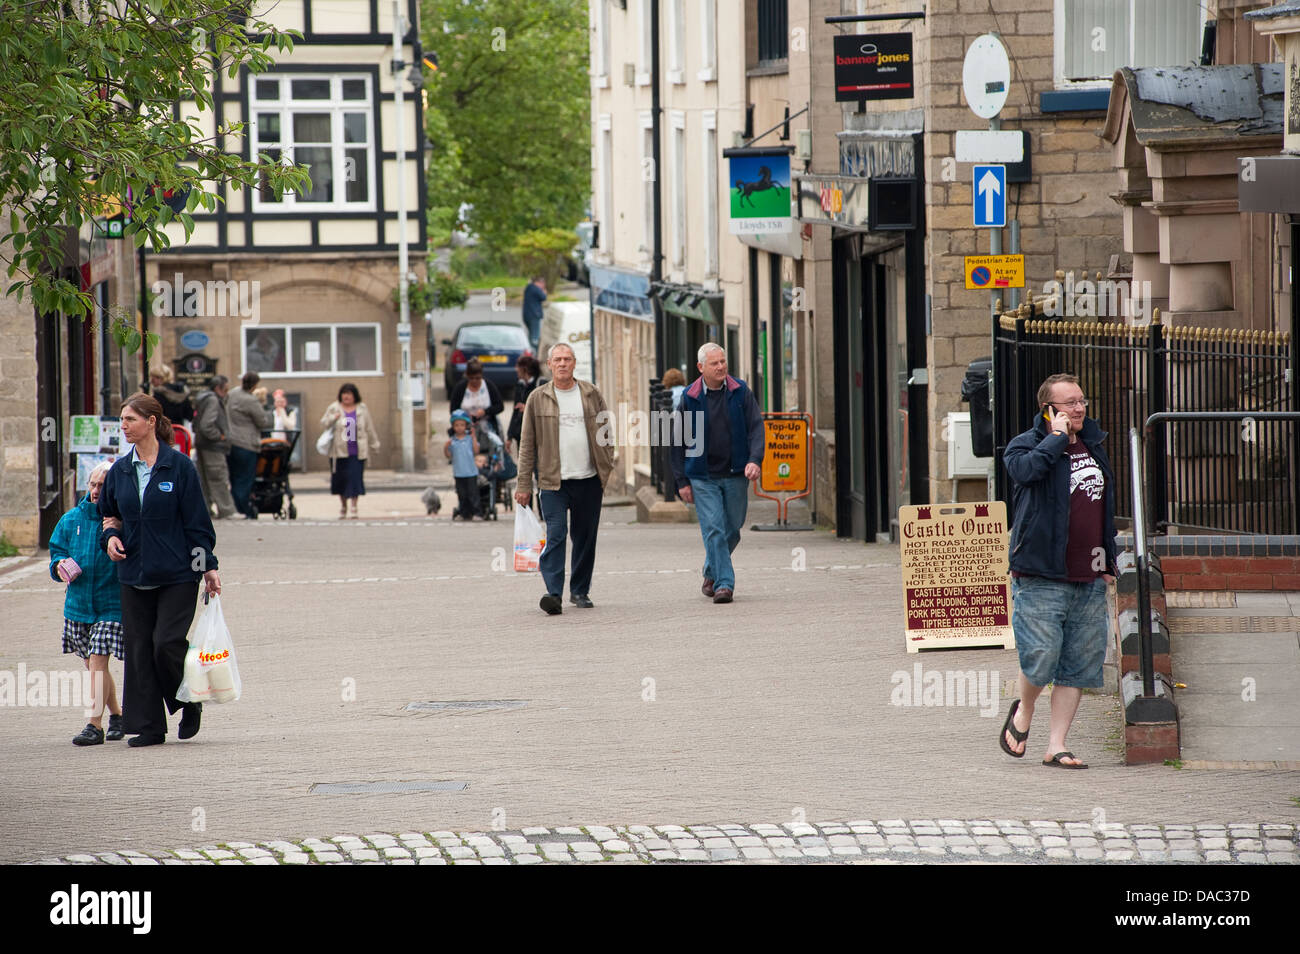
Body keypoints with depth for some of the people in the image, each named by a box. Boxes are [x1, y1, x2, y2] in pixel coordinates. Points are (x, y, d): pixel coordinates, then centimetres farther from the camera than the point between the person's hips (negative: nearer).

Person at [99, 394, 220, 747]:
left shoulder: (179, 467, -5)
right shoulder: (120, 470, 8)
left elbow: (197, 522, -4)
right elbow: (109, 515, 21)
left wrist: (208, 566, -6)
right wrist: (111, 537, -1)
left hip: (177, 575, -5)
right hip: (134, 575, 5)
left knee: (167, 644, -12)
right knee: (139, 648, 1)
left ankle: (191, 704, 14)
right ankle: (148, 726, 6)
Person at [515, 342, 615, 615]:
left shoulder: (591, 394, 8)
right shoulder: (538, 398, 3)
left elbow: (606, 432, 14)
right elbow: (527, 444, 4)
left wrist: (609, 467, 4)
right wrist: (523, 484, 0)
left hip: (589, 480, 3)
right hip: (553, 480, -2)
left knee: (585, 538, 8)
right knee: (555, 535, -14)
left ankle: (580, 591, 19)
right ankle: (554, 593, -19)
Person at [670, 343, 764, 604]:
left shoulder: (740, 393, 1)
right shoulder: (690, 398, -1)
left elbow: (756, 427, -1)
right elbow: (678, 441, 4)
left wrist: (755, 460, -18)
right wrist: (682, 481, 0)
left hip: (735, 475, 2)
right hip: (703, 477, -2)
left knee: (732, 530, 9)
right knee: (714, 530, -12)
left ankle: (711, 573, 32)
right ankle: (723, 583, -12)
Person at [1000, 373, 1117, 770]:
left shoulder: (1092, 443, 15)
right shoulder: (1025, 445, -3)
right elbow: (1026, 469, -29)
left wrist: (1108, 561, 22)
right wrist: (1057, 436, -17)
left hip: (1089, 580, 6)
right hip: (1042, 577, -6)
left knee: (1079, 664, 4)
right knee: (1041, 657, -10)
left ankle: (1056, 746, 11)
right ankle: (1023, 712, 21)